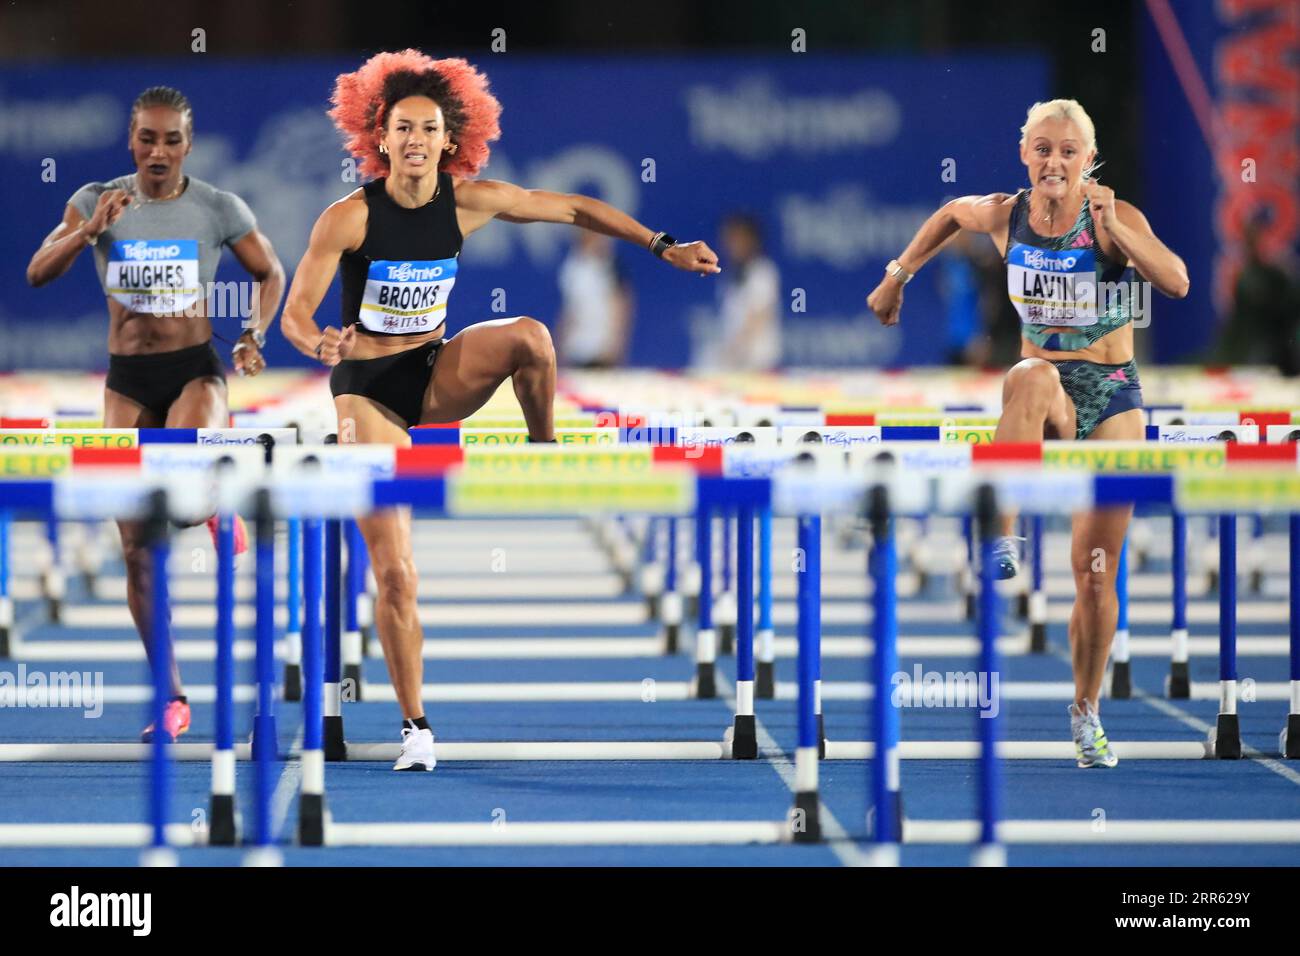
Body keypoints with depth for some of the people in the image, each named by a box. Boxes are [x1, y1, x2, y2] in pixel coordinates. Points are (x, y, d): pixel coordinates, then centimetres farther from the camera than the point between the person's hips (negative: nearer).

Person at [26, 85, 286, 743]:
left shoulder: (219, 209, -4)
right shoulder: (97, 201, -1)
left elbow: (270, 273, 10)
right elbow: (38, 273, -8)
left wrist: (254, 336, -5)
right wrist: (90, 230, -23)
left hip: (196, 371, -2)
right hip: (127, 378, 2)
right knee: (137, 546, 0)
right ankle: (171, 699, 8)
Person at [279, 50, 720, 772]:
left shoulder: (469, 202, -8)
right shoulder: (349, 217, -17)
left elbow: (573, 209, 4)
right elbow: (295, 313, -14)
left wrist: (663, 247, 3)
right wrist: (319, 344, -37)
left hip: (436, 376, 2)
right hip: (367, 389, -2)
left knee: (529, 335, -30)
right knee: (393, 572, -8)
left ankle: (546, 457, -4)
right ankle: (415, 727, 6)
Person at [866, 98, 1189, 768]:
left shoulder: (1115, 218, -12)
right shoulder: (1002, 216, -4)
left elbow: (1177, 284, -28)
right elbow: (951, 214, 20)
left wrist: (1113, 229, -37)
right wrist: (899, 274, 20)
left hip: (1113, 394, -1)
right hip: (1048, 401, 1)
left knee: (1095, 574, 0)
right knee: (1035, 376, -39)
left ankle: (1086, 710, 19)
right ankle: (1000, 539, -46)